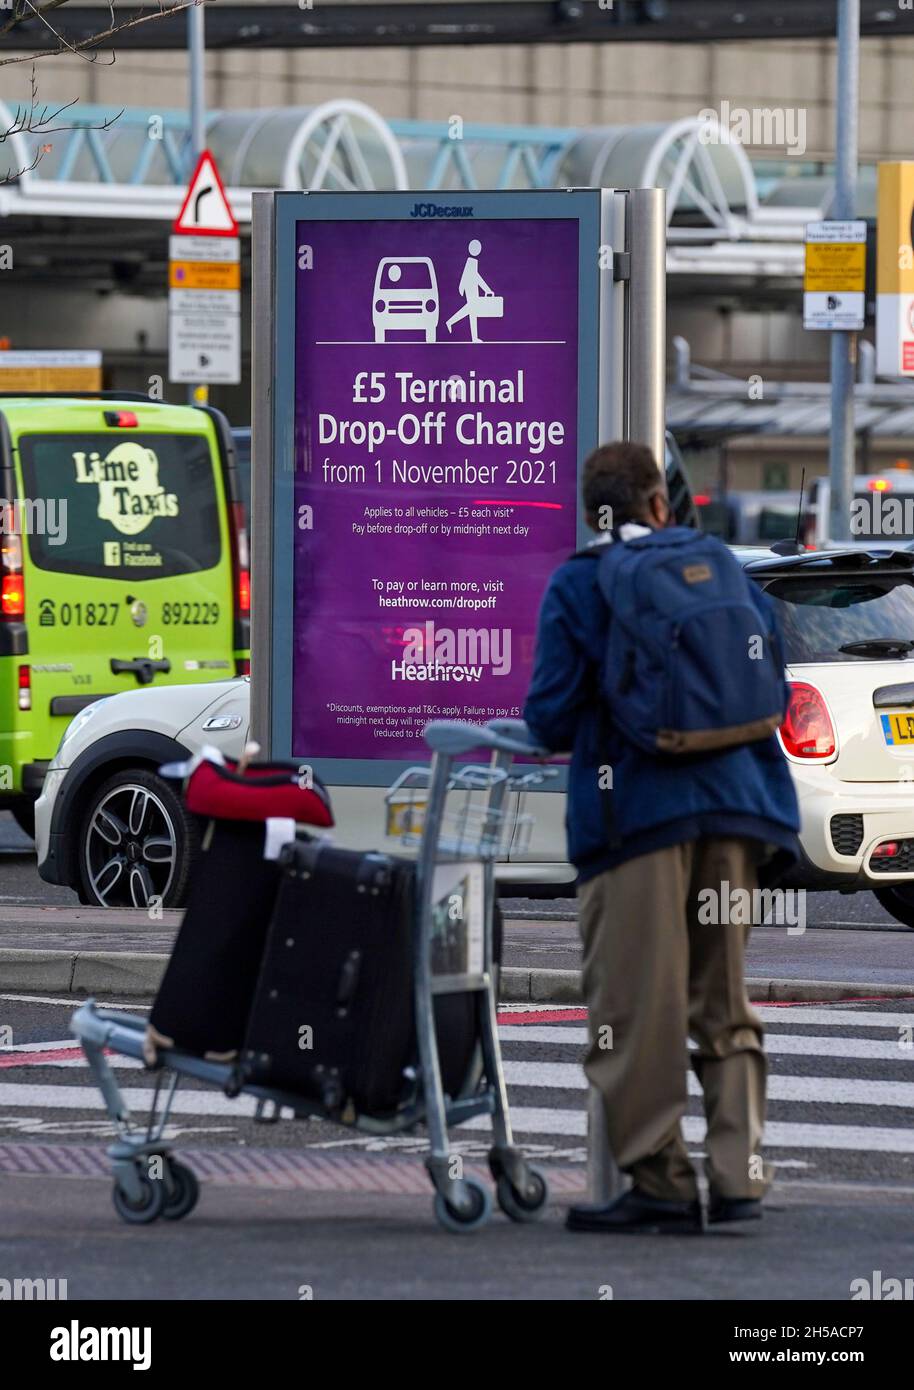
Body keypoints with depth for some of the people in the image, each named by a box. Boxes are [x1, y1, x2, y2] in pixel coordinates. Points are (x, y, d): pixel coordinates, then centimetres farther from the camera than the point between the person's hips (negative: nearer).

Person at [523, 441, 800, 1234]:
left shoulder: (577, 587, 1)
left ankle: (659, 1181, -4)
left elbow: (551, 717, -3)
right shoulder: (719, 566, 13)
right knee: (724, 1001, 12)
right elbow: (774, 687, 15)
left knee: (639, 1005, -2)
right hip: (733, 808, 5)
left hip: (638, 812, -5)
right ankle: (739, 1174, 5)